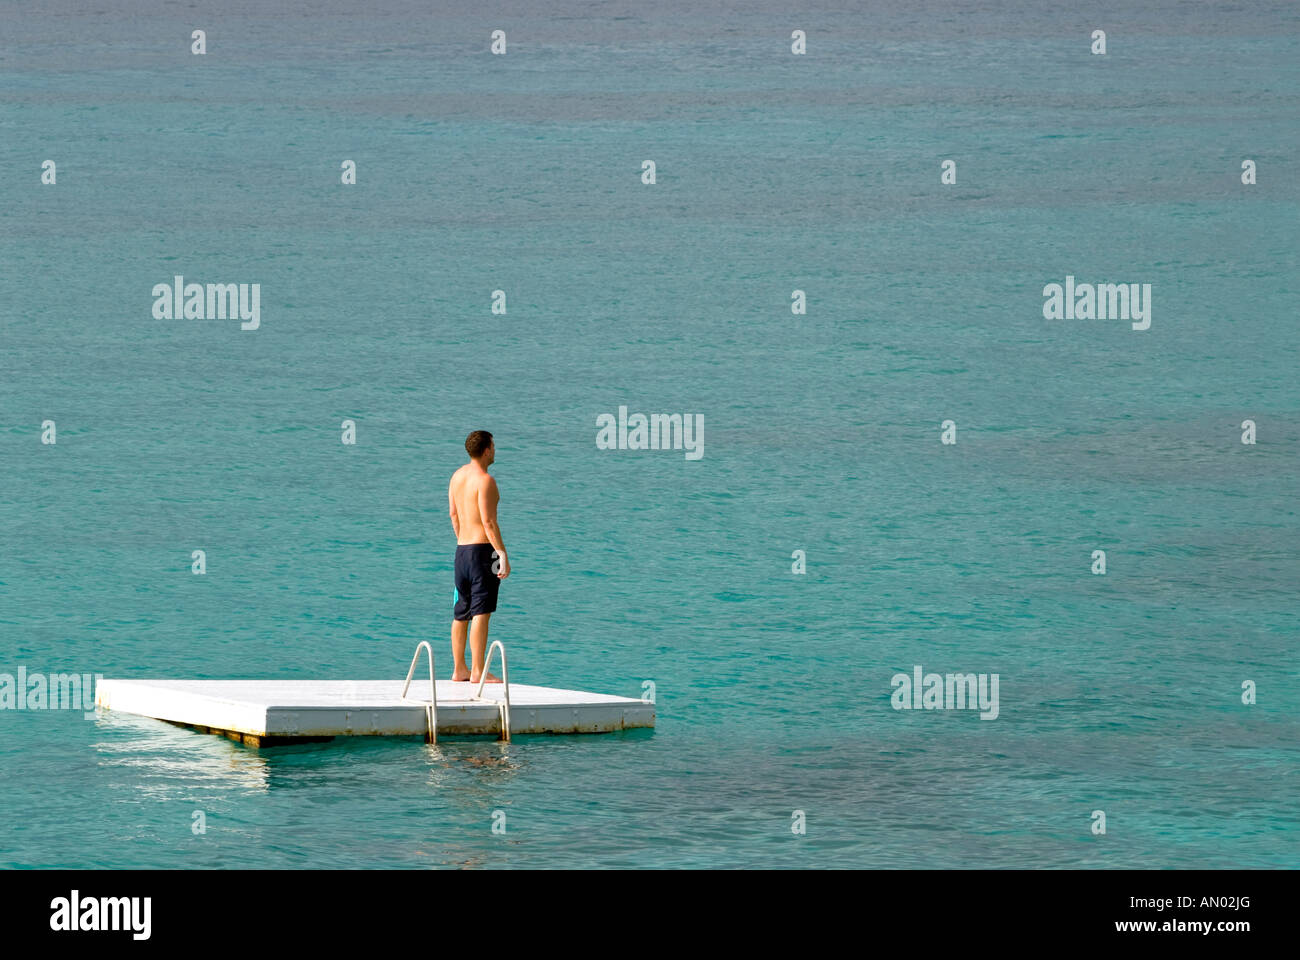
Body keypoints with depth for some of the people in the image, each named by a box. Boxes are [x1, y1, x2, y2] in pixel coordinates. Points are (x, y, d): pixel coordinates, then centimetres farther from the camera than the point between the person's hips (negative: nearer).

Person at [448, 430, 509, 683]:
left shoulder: (457, 476, 11)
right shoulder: (485, 480, -14)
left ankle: (459, 670, 19)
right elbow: (489, 522, -18)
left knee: (461, 613, 13)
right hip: (483, 548, -9)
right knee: (481, 612, -8)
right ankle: (478, 672, -10)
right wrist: (503, 554, -16)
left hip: (462, 549, 9)